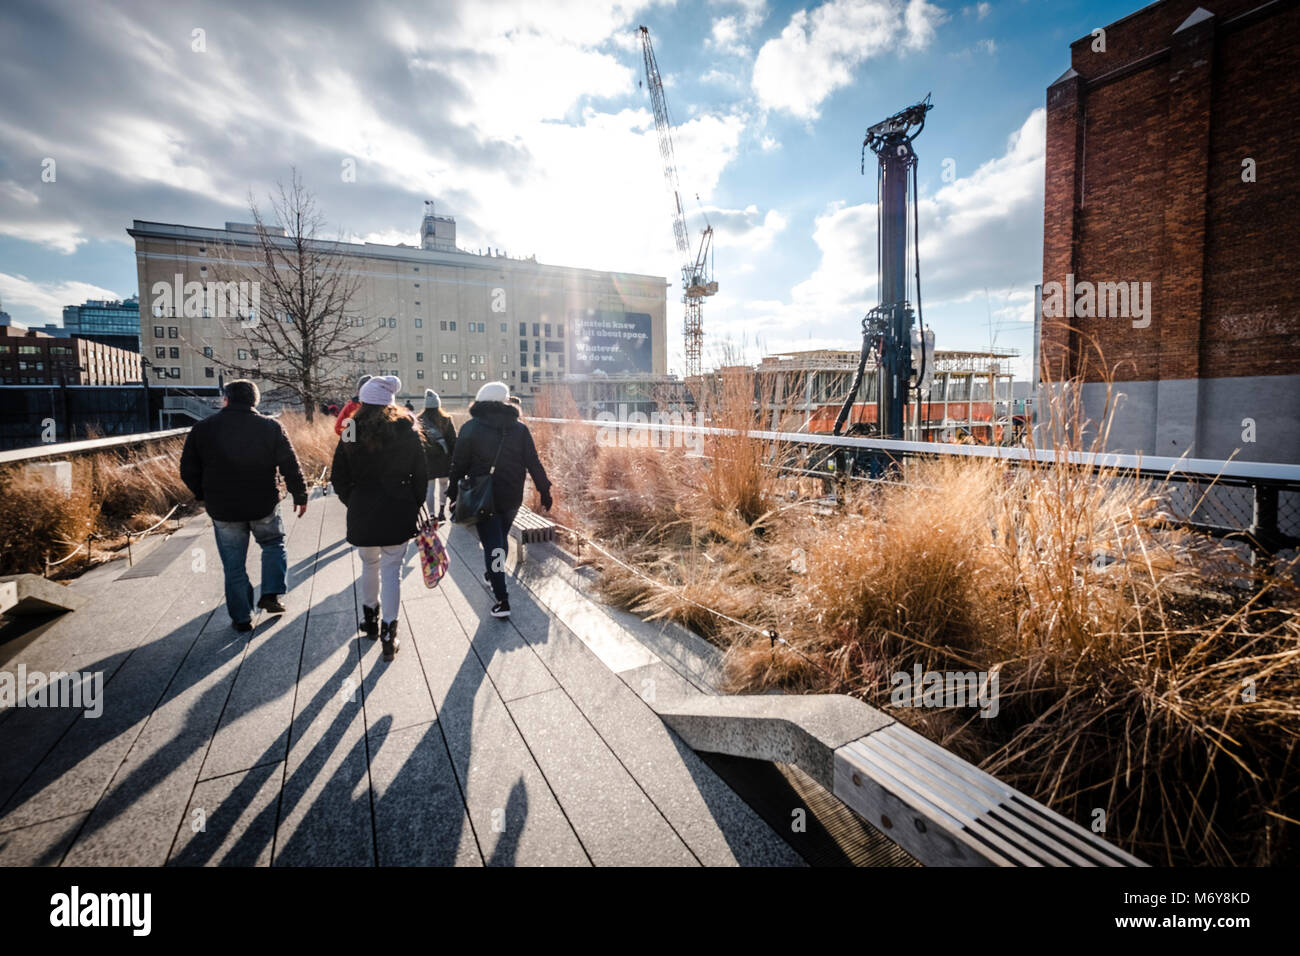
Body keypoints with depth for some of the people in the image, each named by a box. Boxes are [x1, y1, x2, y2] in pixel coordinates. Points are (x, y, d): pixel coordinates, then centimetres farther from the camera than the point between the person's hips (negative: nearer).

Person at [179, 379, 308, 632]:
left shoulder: (202, 429, -3)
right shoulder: (271, 427, -6)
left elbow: (188, 471, 4)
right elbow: (290, 466, -6)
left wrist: (205, 496, 19)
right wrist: (300, 496, 5)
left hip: (223, 509, 1)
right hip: (264, 506, -1)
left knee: (234, 565, 11)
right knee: (274, 544, 23)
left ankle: (241, 618, 18)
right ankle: (271, 594, 8)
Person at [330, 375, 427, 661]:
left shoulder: (351, 432, -3)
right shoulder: (407, 429, -4)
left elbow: (339, 477, 1)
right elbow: (420, 474, -2)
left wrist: (352, 503, 14)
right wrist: (415, 506, 7)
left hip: (362, 511, 1)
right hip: (398, 512, -1)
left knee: (369, 565, 20)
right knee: (392, 570, 3)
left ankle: (371, 620, 37)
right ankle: (389, 634, 4)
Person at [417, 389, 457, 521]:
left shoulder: (419, 421, -5)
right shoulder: (446, 420, -6)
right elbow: (453, 440, -4)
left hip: (426, 459, 0)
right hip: (444, 458, 0)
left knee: (430, 487, 5)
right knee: (443, 483, 18)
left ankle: (432, 515, 0)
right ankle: (442, 510, 15)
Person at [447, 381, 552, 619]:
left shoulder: (471, 428, -7)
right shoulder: (519, 428, -2)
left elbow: (459, 464, -4)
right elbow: (533, 464, -2)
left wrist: (453, 491, 8)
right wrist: (544, 490, 5)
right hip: (512, 497, 3)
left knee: (492, 544, 0)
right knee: (502, 537, 24)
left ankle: (502, 601, -3)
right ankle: (492, 574, 46)